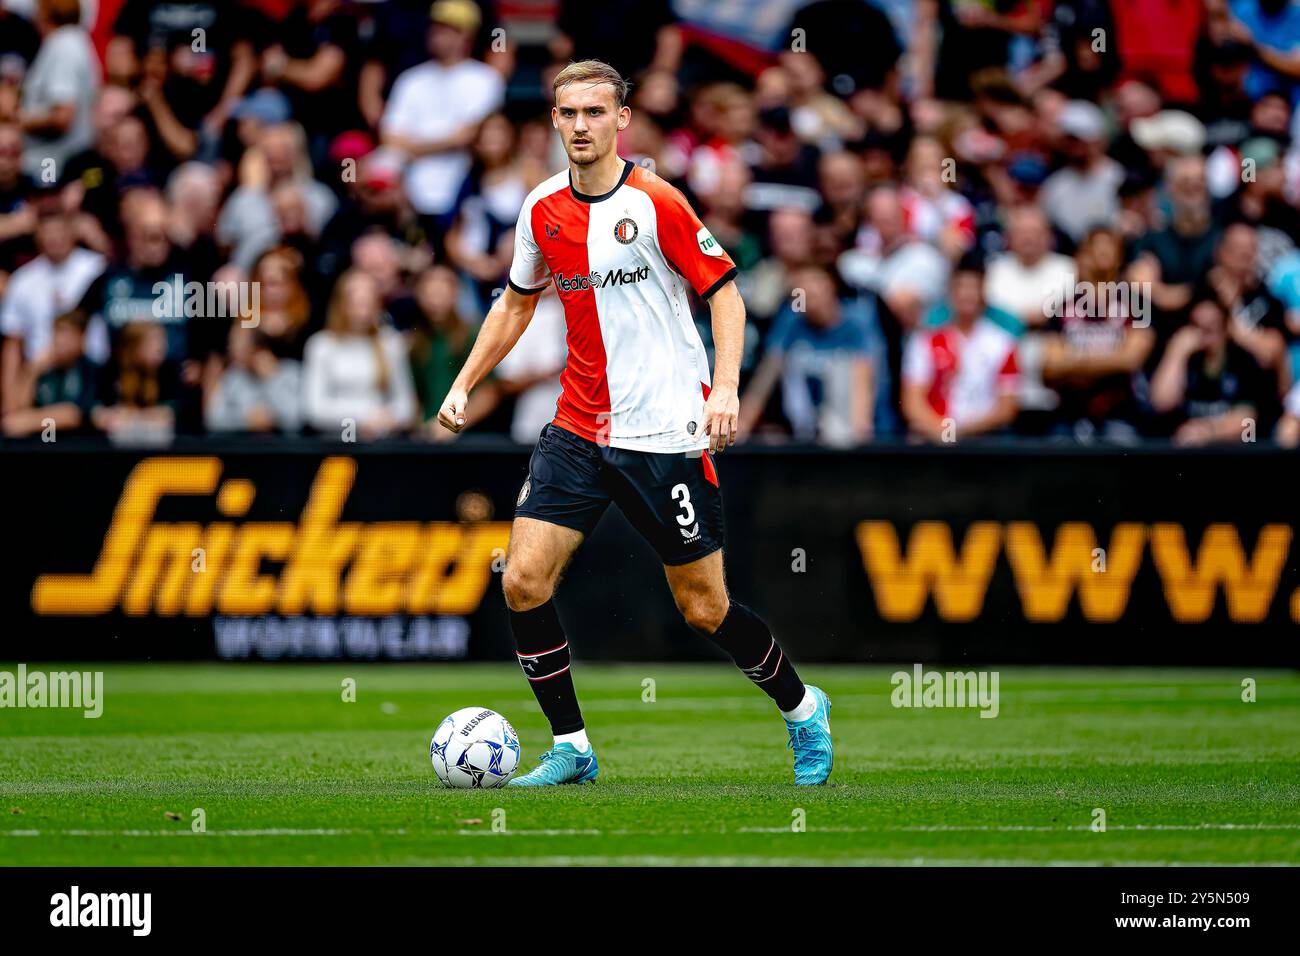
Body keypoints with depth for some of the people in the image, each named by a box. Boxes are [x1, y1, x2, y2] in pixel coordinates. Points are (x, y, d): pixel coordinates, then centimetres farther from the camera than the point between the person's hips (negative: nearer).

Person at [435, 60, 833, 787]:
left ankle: (803, 709, 26)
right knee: (524, 581, -9)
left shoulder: (655, 202, -10)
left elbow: (724, 291, -8)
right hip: (579, 427, 5)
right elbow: (517, 303, 21)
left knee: (704, 607, 0)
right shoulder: (543, 209, 6)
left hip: (667, 433, -5)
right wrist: (465, 383, 13)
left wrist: (725, 388, -22)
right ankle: (571, 749, 4)